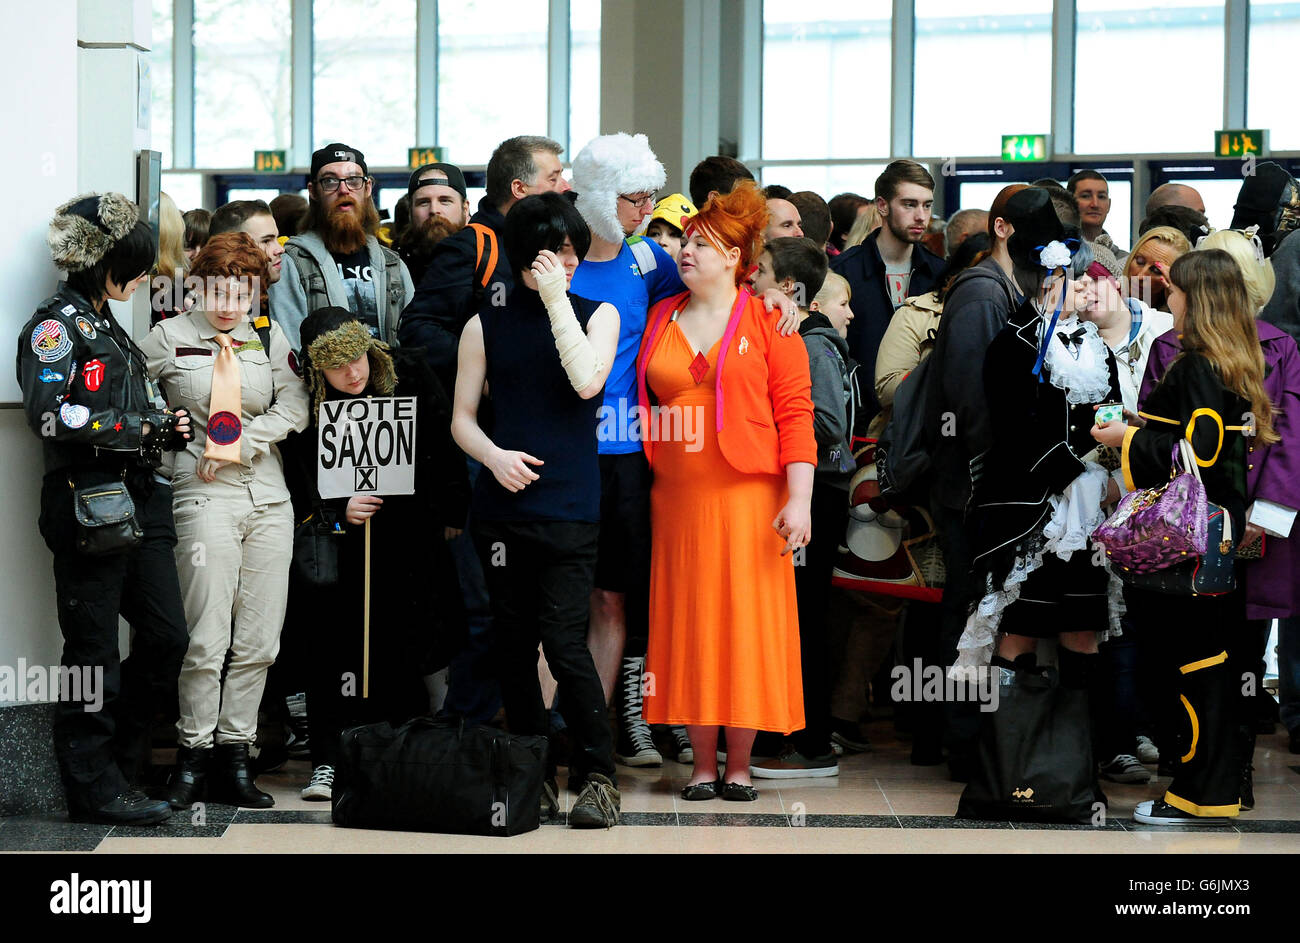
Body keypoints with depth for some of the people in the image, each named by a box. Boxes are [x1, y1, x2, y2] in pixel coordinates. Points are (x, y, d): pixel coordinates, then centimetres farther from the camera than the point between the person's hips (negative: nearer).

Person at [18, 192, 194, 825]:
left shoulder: (109, 328, 21)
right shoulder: (58, 323, -7)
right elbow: (51, 414, -19)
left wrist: (166, 427, 9)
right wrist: (141, 426, -14)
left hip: (138, 501, 9)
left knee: (167, 636, 6)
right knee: (93, 651, -3)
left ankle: (116, 757, 20)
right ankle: (95, 787, 4)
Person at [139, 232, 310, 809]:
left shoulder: (270, 338, 12)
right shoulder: (170, 338, 3)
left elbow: (294, 409, 6)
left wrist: (241, 443, -6)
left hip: (268, 495, 4)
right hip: (204, 498, -4)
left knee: (259, 640, 2)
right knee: (208, 639, -10)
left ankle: (234, 757, 9)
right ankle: (193, 756, 1)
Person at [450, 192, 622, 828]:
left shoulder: (597, 315, 8)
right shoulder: (486, 325, 11)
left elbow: (586, 382, -11)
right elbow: (462, 418, 11)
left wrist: (557, 297, -11)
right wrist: (494, 456, -9)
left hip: (570, 507, -3)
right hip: (503, 504, 3)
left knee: (565, 642, -13)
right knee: (514, 645, 6)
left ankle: (597, 776, -3)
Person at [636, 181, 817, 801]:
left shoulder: (766, 321, 0)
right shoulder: (660, 320, 12)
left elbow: (794, 413, -4)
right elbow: (643, 403, 17)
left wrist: (799, 500, -12)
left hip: (747, 495, -3)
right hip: (677, 496, 4)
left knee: (745, 626, -1)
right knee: (689, 627, 3)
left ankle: (739, 767, 6)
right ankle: (703, 766, 10)